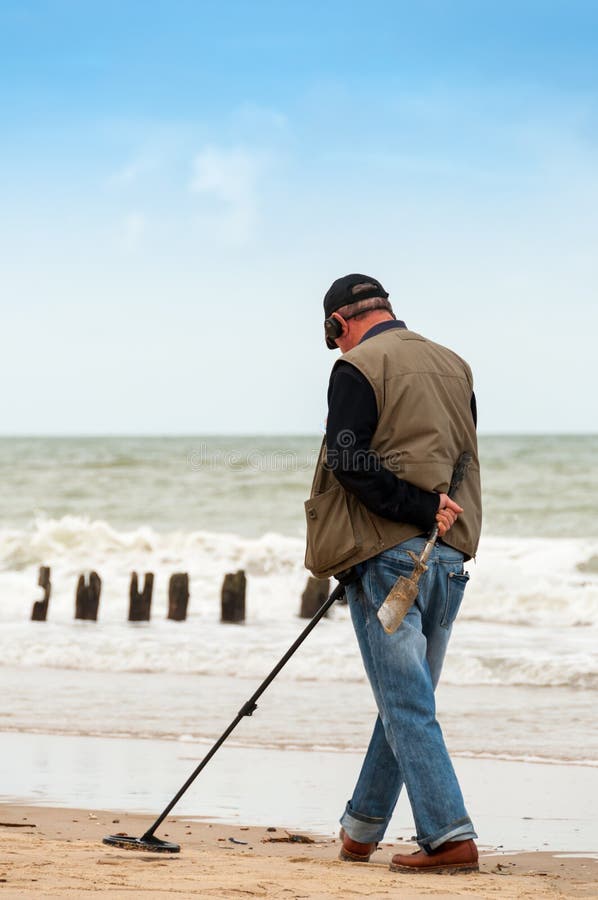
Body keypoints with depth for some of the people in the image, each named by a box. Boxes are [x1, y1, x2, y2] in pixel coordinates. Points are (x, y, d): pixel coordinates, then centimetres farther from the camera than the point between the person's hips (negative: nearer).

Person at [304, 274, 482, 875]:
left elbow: (349, 461, -16)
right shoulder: (453, 365, 14)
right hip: (451, 555, 7)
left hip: (387, 554, -7)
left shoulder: (359, 367, -6)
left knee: (407, 703, -6)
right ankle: (360, 830, 24)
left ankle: (448, 835, -12)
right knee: (406, 696, 13)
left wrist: (420, 508, -16)